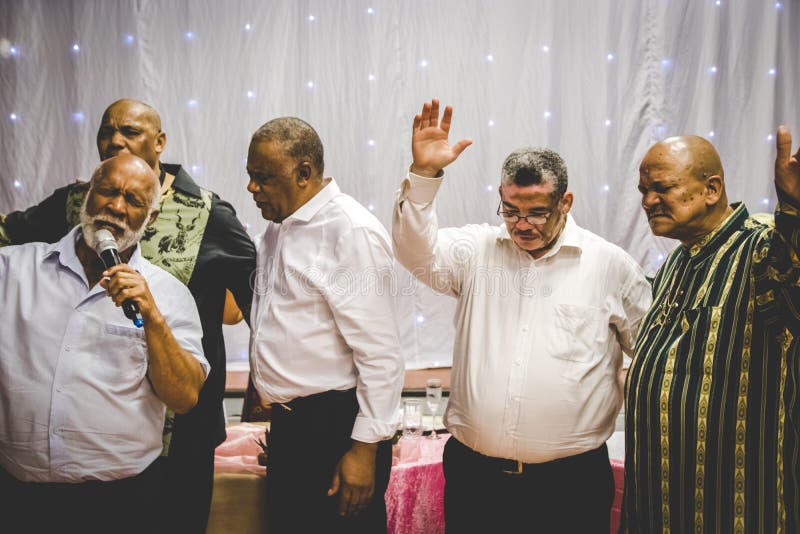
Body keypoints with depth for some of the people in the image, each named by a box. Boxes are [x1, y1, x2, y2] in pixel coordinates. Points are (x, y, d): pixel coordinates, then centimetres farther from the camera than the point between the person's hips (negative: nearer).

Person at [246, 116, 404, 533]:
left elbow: (379, 354, -20)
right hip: (287, 422, 9)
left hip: (336, 427, -8)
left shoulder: (352, 232, -17)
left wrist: (365, 448, -19)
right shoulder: (277, 228, 11)